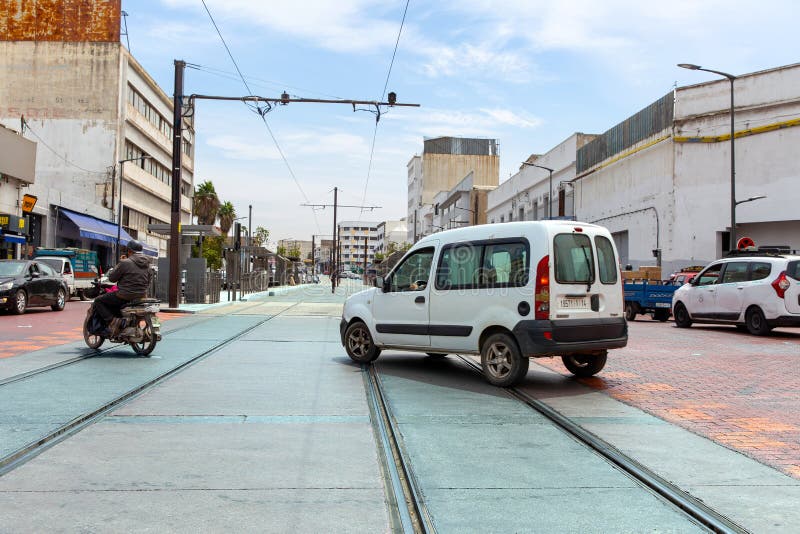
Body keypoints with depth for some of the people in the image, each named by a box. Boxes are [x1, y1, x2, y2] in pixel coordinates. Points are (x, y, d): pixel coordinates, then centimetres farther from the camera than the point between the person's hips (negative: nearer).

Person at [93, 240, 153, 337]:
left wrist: (120, 263, 5)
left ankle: (112, 321, -9)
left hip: (125, 297, -7)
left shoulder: (125, 263, -14)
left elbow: (111, 278, -5)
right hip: (141, 297, 7)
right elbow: (148, 283, 14)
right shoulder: (149, 265, 7)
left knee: (98, 301, 9)